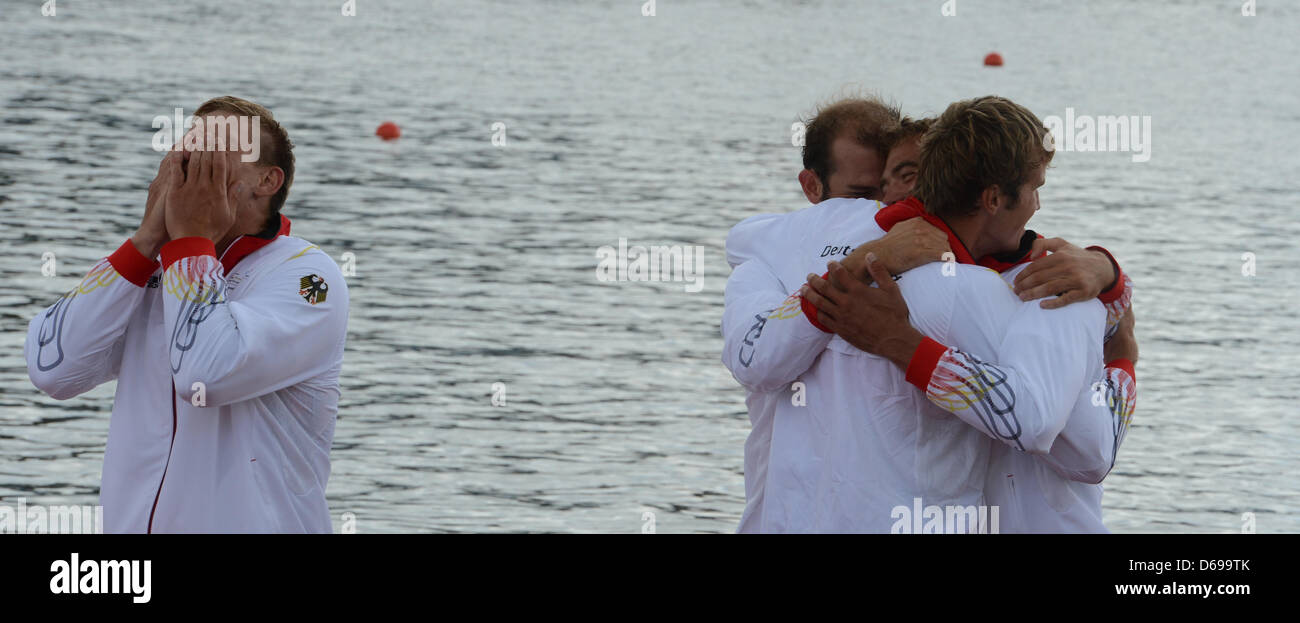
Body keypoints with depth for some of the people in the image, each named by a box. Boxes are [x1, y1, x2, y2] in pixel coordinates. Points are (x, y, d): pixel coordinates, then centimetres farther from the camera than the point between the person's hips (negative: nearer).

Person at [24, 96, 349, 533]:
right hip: (130, 522, 5)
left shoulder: (305, 273, -10)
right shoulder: (154, 269, 8)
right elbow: (51, 368, -7)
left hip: (246, 522, -5)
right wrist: (149, 238, -7)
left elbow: (205, 375, -27)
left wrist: (189, 237, -15)